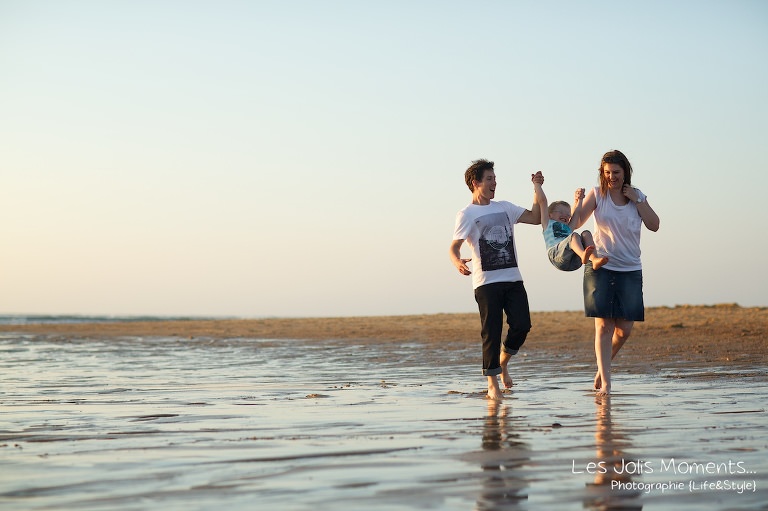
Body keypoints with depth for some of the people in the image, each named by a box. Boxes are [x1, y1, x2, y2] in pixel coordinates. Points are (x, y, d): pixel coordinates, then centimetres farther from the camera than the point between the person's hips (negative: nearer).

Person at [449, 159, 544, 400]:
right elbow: (454, 247, -9)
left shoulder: (504, 207, 16)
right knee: (491, 332, -4)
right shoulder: (467, 214, -1)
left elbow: (536, 218, 14)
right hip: (486, 282, -5)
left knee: (522, 325, -5)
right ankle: (492, 383, 6)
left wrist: (537, 188, 7)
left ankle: (503, 361, 23)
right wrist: (457, 262, -31)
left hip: (513, 279, 5)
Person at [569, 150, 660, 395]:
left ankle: (603, 365, 25)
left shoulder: (638, 196, 7)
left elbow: (654, 226, -3)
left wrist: (637, 200, -8)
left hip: (630, 270, 2)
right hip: (600, 267, -2)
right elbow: (575, 224, -6)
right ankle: (605, 382, -4)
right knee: (603, 325, -7)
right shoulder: (597, 194, 0)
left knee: (624, 329, 0)